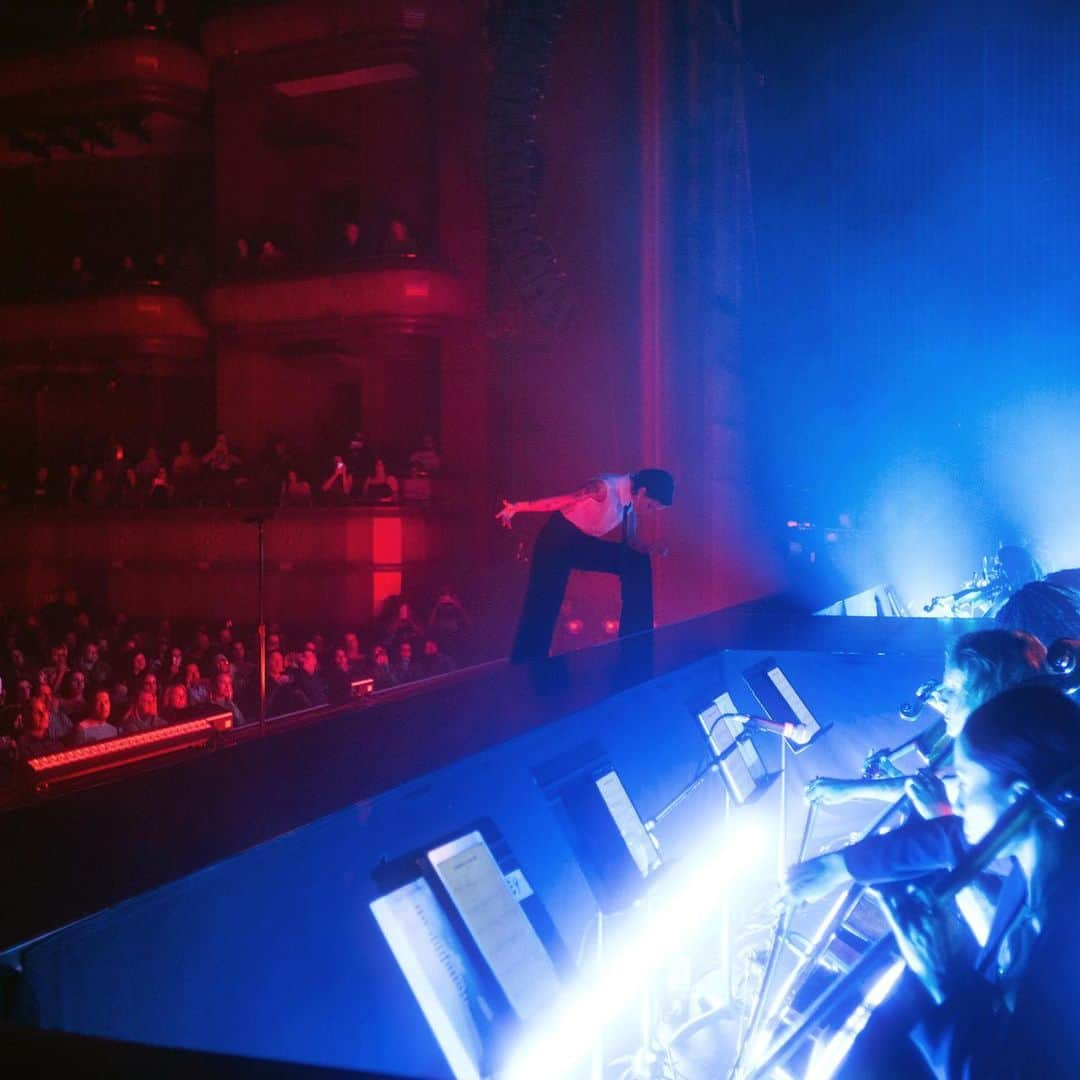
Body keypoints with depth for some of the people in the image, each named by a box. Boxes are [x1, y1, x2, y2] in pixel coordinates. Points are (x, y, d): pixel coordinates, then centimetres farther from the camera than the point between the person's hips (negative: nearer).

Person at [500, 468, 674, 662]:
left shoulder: (632, 503, -2)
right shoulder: (606, 488, -26)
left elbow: (630, 542, 4)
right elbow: (560, 501, -26)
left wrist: (652, 550, -16)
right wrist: (517, 508, -24)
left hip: (585, 544, 8)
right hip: (558, 539, -8)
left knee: (637, 562, 1)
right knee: (544, 604, -14)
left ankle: (635, 640, 7)